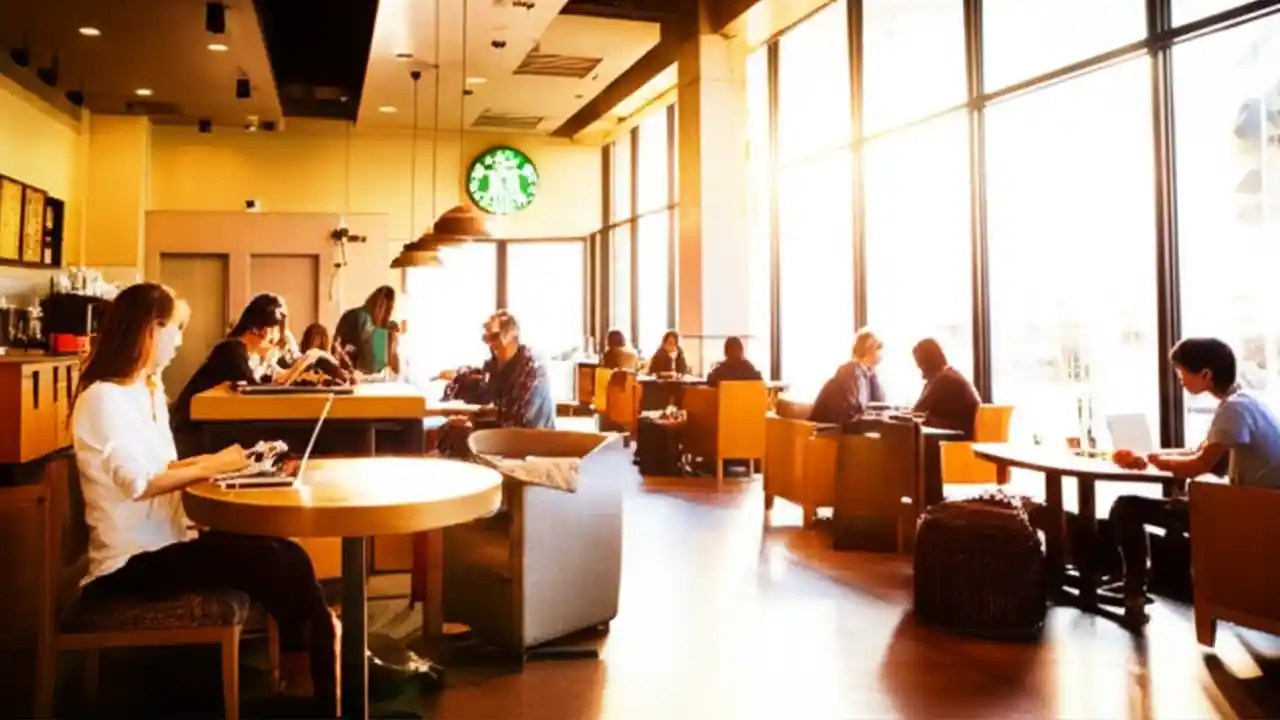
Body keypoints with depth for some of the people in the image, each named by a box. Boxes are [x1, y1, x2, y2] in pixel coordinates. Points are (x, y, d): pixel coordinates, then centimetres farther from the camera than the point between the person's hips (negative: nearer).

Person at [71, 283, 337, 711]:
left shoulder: (150, 390, 15)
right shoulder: (103, 397, -13)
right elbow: (137, 483, -22)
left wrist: (211, 461, -1)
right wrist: (212, 465, -13)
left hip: (163, 544, 8)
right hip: (131, 562, -8)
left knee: (290, 555, -14)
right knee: (268, 562, -24)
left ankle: (309, 666, -10)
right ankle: (328, 685, -7)